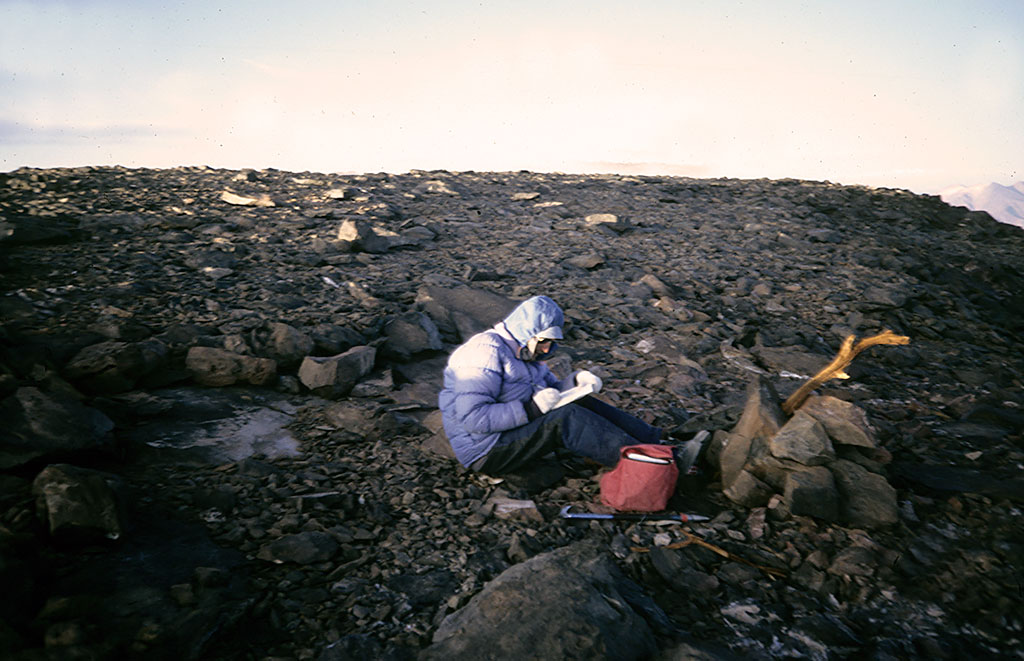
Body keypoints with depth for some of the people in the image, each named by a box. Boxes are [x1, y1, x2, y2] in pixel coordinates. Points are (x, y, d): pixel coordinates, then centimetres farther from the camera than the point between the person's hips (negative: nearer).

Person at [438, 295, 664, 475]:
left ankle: (655, 442, -5)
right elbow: (471, 417, -28)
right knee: (566, 419, -25)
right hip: (486, 452, -9)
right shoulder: (486, 351, -20)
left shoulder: (525, 351, 11)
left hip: (516, 429, 9)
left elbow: (554, 391, 18)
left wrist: (576, 381, -5)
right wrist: (531, 409, -29)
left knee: (582, 404, -5)